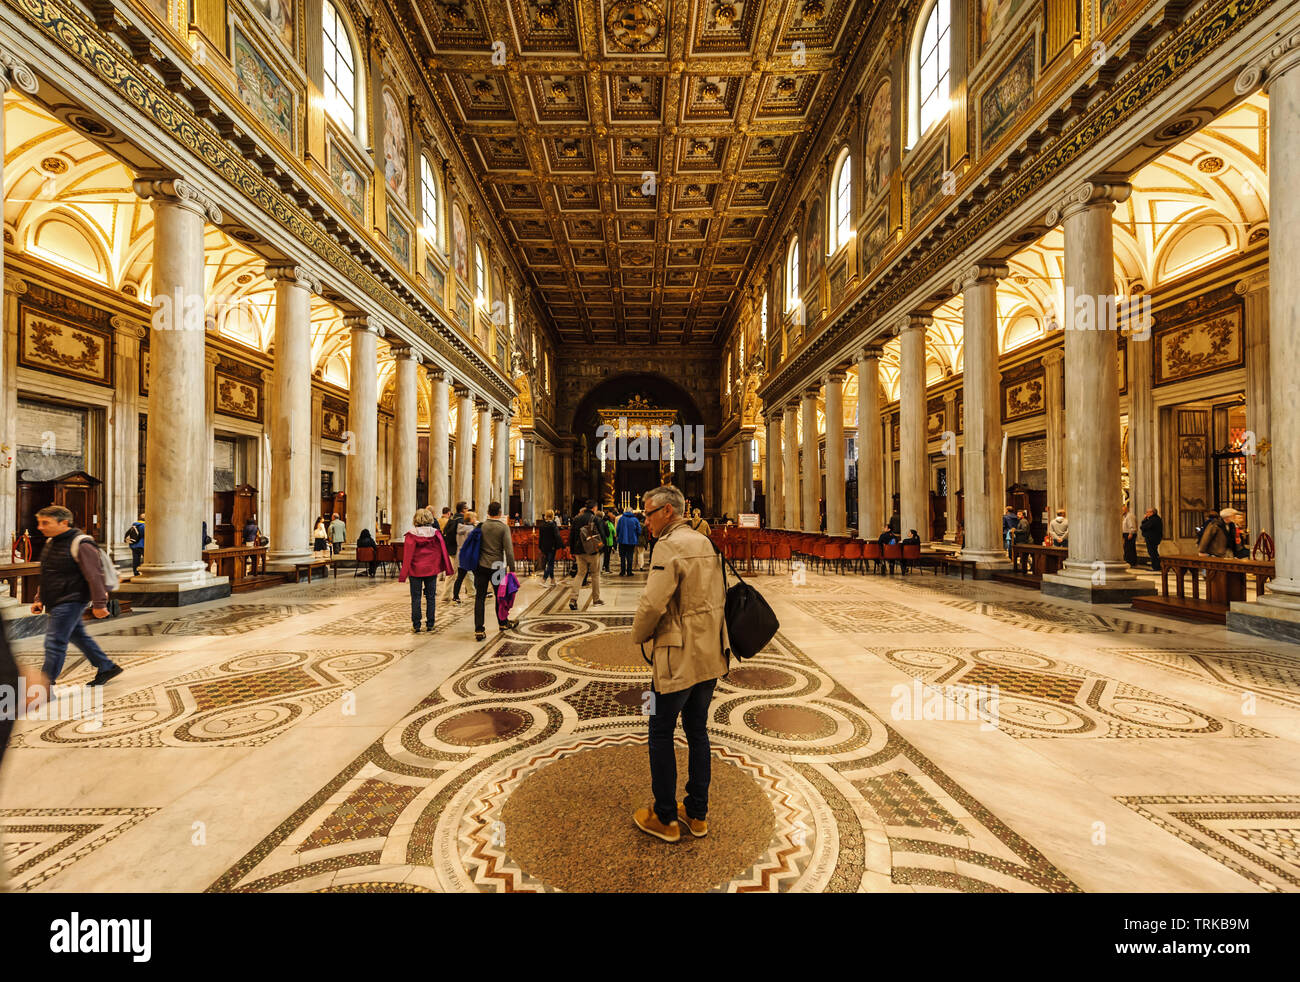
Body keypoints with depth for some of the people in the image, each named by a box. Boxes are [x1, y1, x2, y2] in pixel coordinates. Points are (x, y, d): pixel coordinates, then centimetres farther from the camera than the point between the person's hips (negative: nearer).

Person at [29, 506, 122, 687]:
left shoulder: (81, 545, -17)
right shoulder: (50, 543, 11)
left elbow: (94, 576, -19)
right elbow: (46, 575, 22)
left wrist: (99, 604, -19)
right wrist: (39, 599, 17)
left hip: (70, 602, -10)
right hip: (56, 604, 10)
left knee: (55, 643, -6)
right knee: (78, 637, 17)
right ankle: (107, 668, 27)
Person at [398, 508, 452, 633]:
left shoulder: (411, 535, -8)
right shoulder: (436, 533, -4)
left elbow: (407, 555, -7)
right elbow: (442, 551, -2)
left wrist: (403, 574, -3)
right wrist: (447, 568, 4)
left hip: (415, 570, -1)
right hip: (431, 570, 1)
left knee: (416, 598, 7)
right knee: (430, 597, 10)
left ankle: (416, 626, 9)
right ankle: (430, 624, 13)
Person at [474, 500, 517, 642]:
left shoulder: (480, 526, 2)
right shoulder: (504, 527, -8)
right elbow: (508, 550, -12)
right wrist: (512, 569, -6)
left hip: (481, 566, 2)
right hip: (497, 567, -2)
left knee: (480, 597, 3)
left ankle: (479, 630, -1)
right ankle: (502, 623, 32)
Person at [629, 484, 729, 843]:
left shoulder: (669, 546, -18)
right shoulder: (705, 543, 8)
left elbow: (652, 604, -23)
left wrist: (639, 635, -5)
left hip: (678, 657, -8)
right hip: (711, 654, 8)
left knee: (661, 735, 9)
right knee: (697, 730, 18)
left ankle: (665, 818, 22)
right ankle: (697, 813, 31)